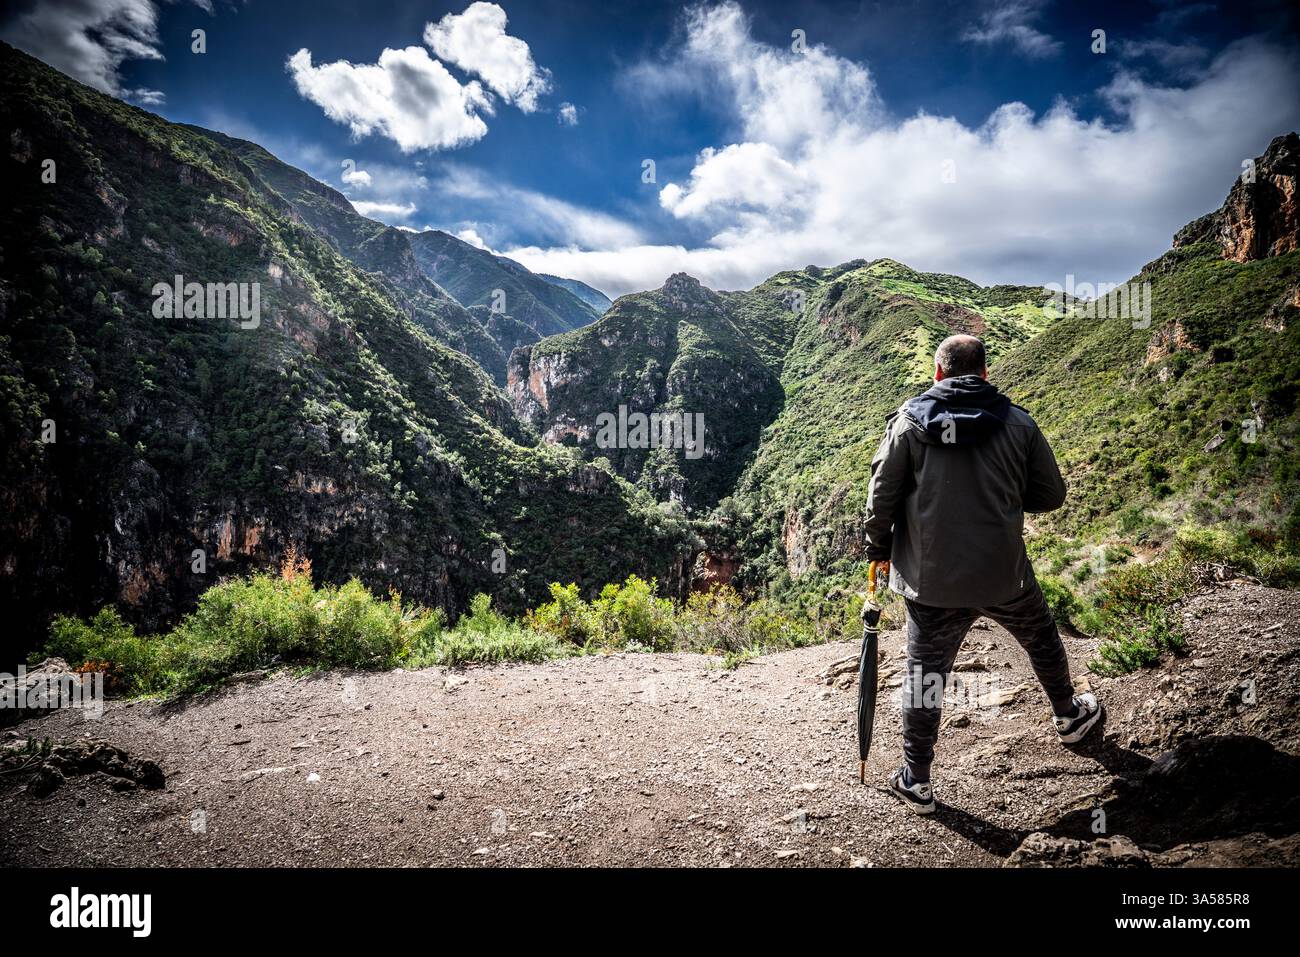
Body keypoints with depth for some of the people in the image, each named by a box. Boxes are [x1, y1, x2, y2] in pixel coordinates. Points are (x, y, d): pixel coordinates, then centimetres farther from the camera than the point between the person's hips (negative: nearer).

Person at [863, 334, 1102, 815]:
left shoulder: (908, 421, -6)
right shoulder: (1018, 423, -2)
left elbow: (882, 496, -5)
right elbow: (1050, 495, 4)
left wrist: (879, 549, 11)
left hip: (932, 581, -1)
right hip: (1005, 576, 1)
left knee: (924, 675, 9)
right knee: (1042, 639, 29)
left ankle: (916, 781, 18)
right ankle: (1070, 716, 52)